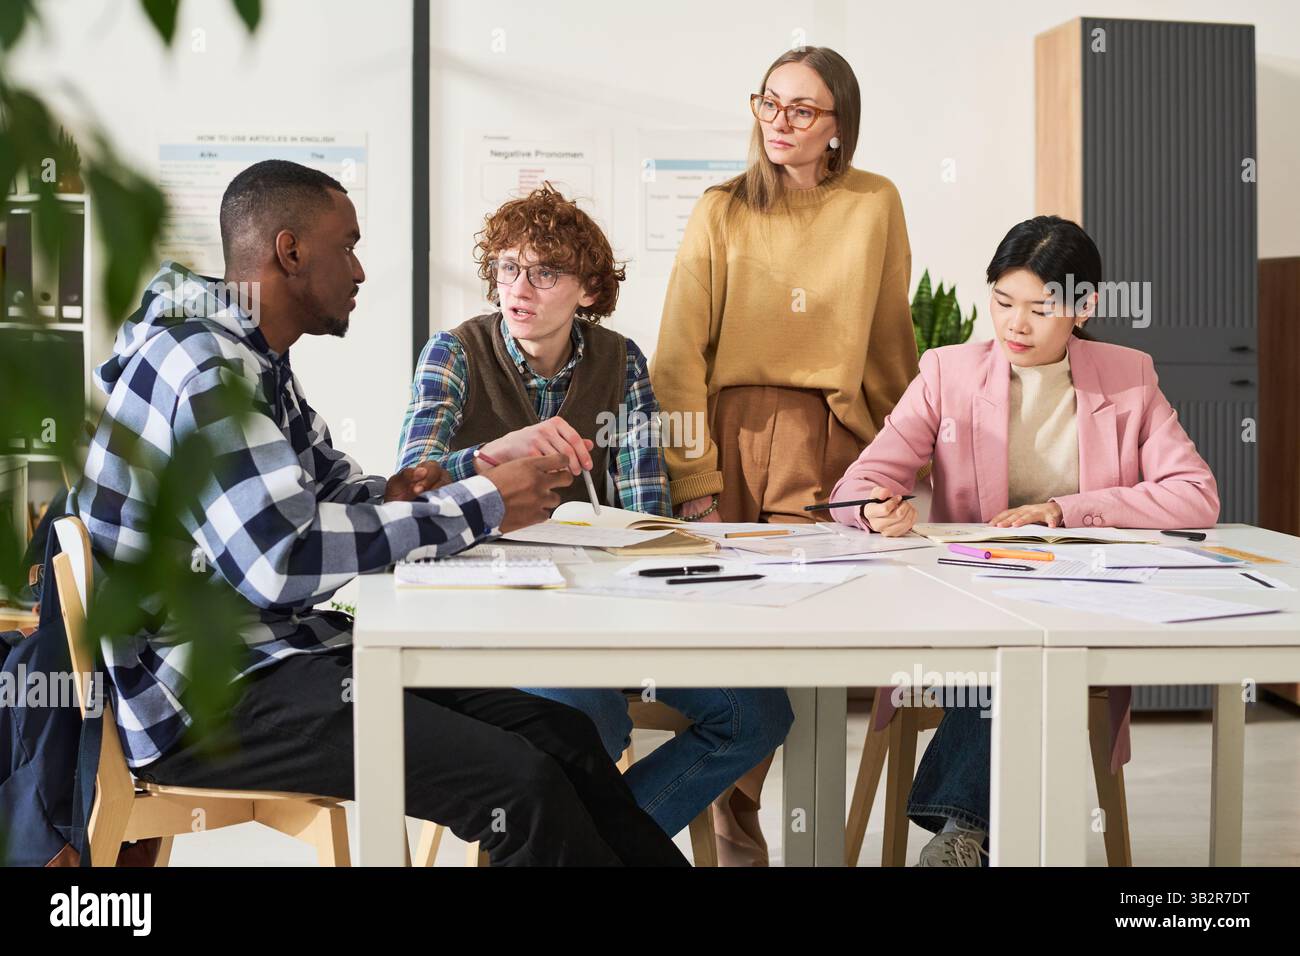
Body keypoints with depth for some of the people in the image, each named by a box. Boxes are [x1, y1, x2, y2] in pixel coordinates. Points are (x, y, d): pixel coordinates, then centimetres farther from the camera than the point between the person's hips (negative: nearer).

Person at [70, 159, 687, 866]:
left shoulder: (255, 359, 15)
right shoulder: (203, 368, -17)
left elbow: (327, 481, 28)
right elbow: (281, 560, -27)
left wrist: (386, 496, 2)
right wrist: (480, 505, -19)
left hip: (280, 651, 10)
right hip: (204, 699, -10)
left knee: (563, 734, -2)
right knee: (522, 783, -23)